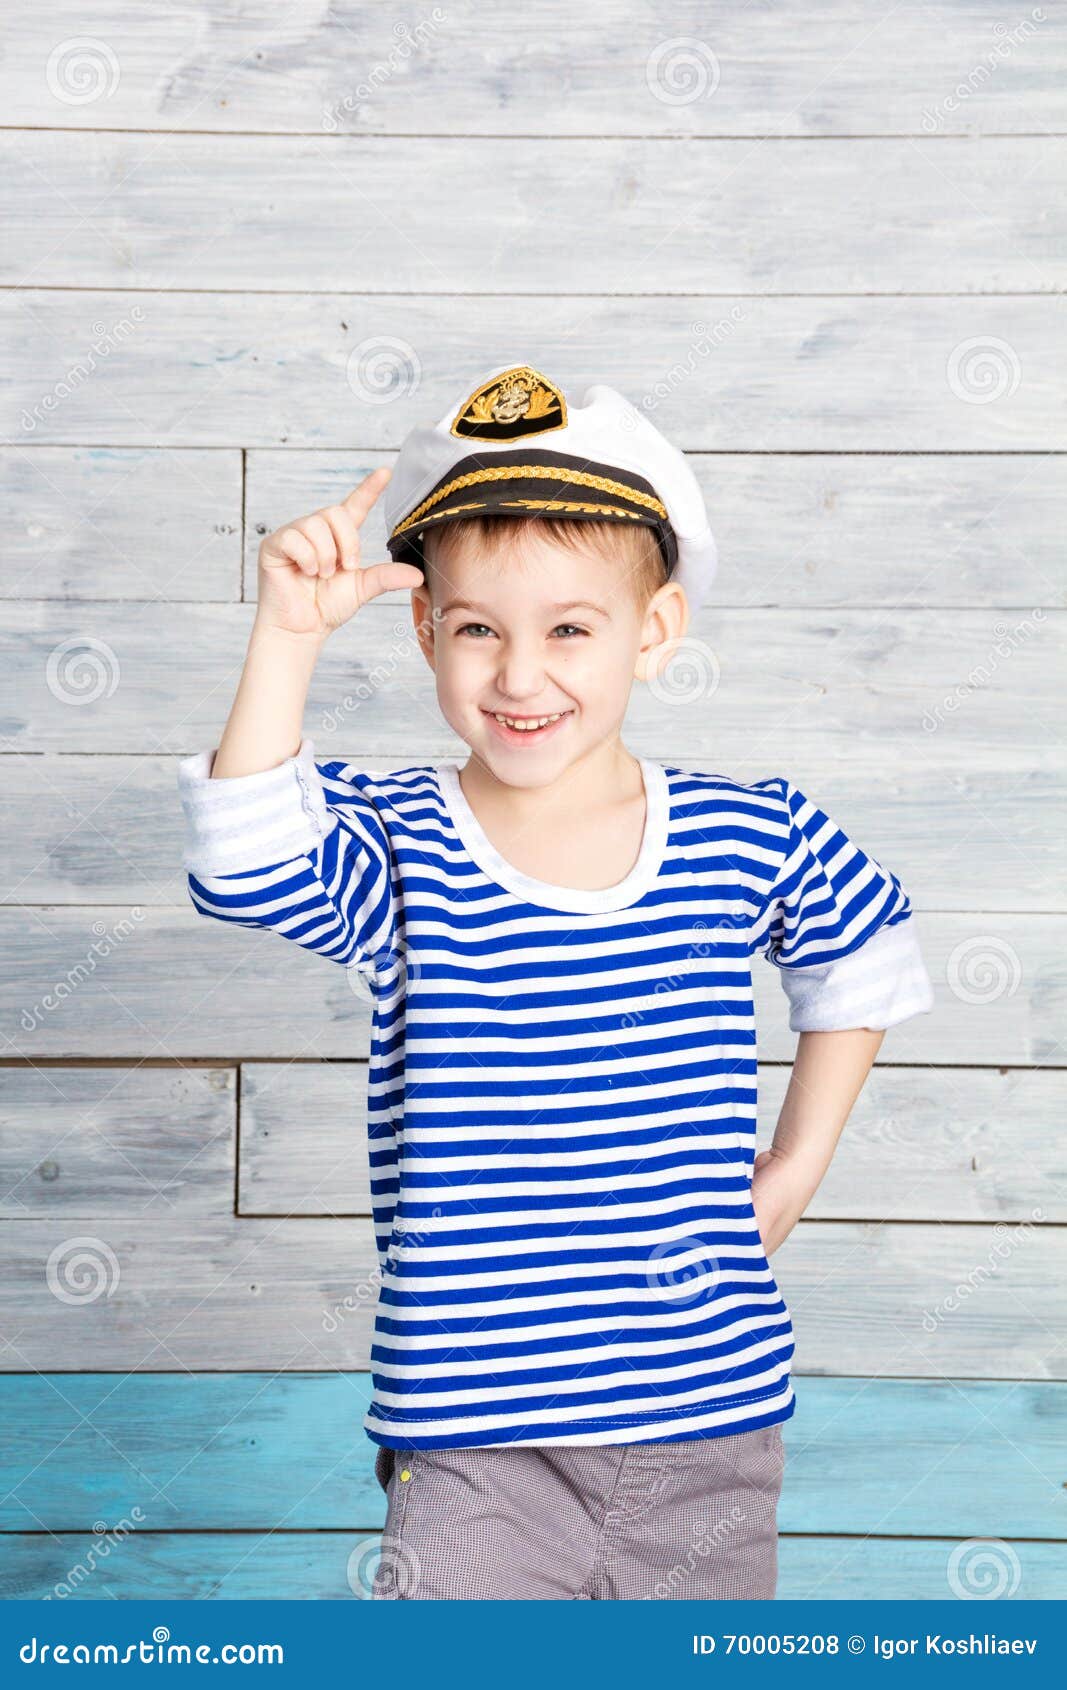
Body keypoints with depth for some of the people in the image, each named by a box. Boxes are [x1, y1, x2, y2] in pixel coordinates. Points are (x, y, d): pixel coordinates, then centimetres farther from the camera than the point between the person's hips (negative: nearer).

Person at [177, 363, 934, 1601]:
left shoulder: (754, 838, -2)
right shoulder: (394, 849, -7)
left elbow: (863, 954, 17)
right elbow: (247, 858, -27)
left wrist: (798, 1164, 12)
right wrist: (289, 636, -33)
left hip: (710, 1418, 2)